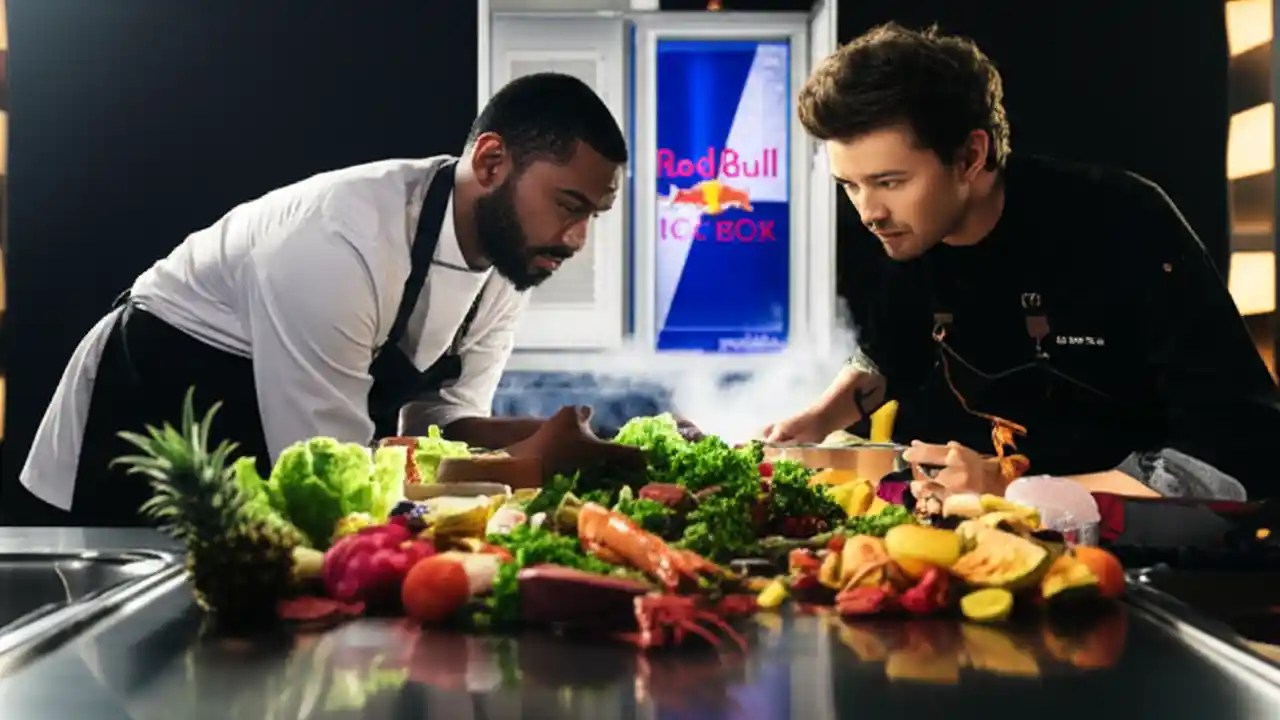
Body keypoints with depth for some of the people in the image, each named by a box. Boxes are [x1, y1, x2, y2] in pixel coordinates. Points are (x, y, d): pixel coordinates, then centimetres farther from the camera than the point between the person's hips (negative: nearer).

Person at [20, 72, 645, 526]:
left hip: (292, 450, 7)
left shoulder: (511, 254, -12)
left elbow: (442, 423, -6)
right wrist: (531, 459, -35)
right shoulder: (336, 245, -36)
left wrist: (564, 441, -25)